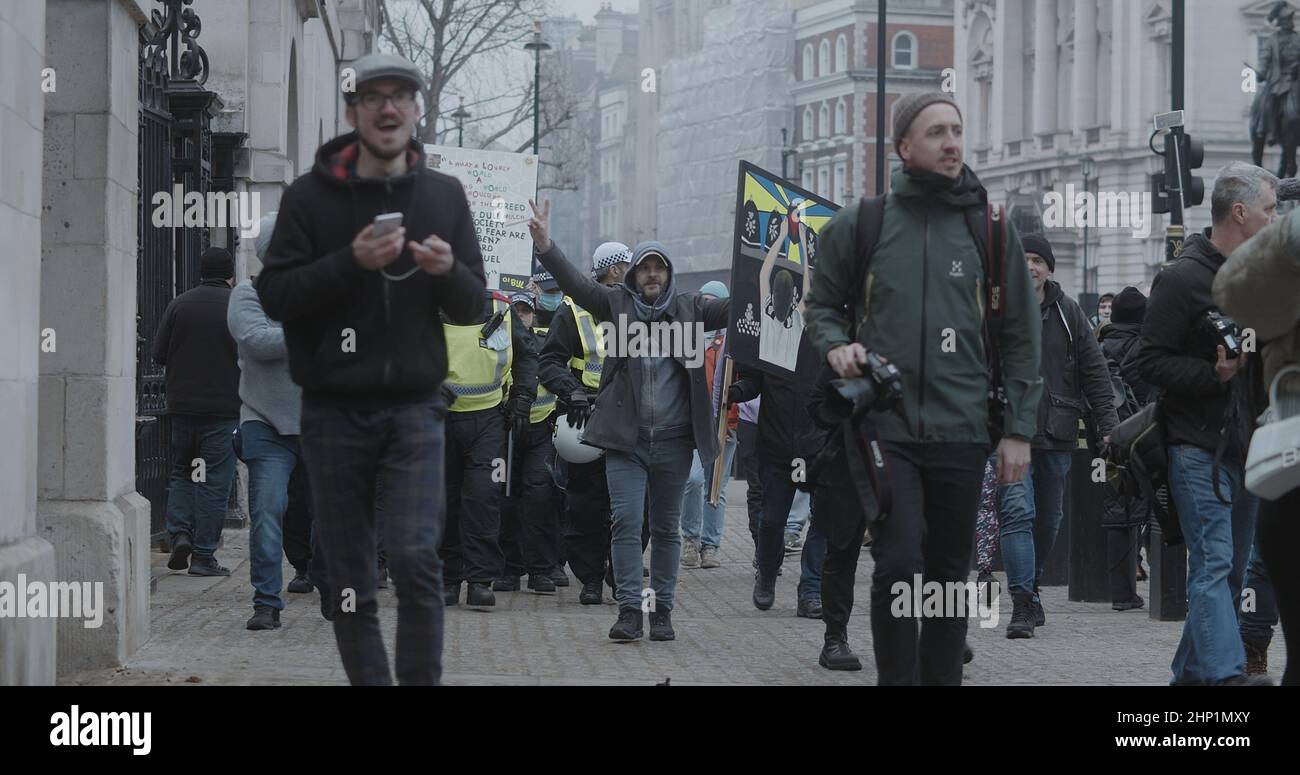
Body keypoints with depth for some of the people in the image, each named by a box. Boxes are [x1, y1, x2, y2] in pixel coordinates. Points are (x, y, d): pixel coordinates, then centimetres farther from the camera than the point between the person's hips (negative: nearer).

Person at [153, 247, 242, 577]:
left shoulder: (178, 305, 1)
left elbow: (158, 354, 2)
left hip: (181, 405, 3)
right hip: (223, 408, -2)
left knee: (181, 472, 19)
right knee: (214, 481, 1)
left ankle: (180, 533, 1)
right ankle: (203, 555, 0)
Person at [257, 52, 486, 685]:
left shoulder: (444, 195, 6)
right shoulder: (310, 195, -1)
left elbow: (472, 308, 8)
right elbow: (272, 296, -7)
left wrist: (448, 272, -15)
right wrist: (350, 263, -21)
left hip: (415, 411, 0)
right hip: (333, 414, 0)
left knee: (417, 560, -14)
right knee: (349, 582, 5)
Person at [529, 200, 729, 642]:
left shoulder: (688, 309, 8)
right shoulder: (615, 304, 5)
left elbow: (733, 307, 2)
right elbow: (575, 283, -6)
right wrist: (544, 245, -20)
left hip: (673, 439, 1)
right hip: (626, 437, -1)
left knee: (666, 527, 9)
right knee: (626, 522, -8)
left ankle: (662, 609, 16)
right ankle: (629, 610, -6)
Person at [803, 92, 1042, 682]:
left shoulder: (990, 227, 7)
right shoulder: (859, 224, 4)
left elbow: (1020, 335, 9)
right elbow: (822, 304, 17)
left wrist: (1018, 429, 4)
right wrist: (835, 345, -6)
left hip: (961, 430, 2)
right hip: (885, 427, -2)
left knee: (950, 572, 9)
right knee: (898, 563, -12)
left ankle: (943, 677, 19)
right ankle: (897, 678, -3)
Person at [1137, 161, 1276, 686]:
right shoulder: (1183, 279, -9)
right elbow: (1151, 361, -12)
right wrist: (1213, 373, -23)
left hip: (1245, 447, 8)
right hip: (1198, 449, -8)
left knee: (1231, 568, 10)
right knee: (1213, 563, -14)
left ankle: (1193, 671, 19)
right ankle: (1225, 673, -22)